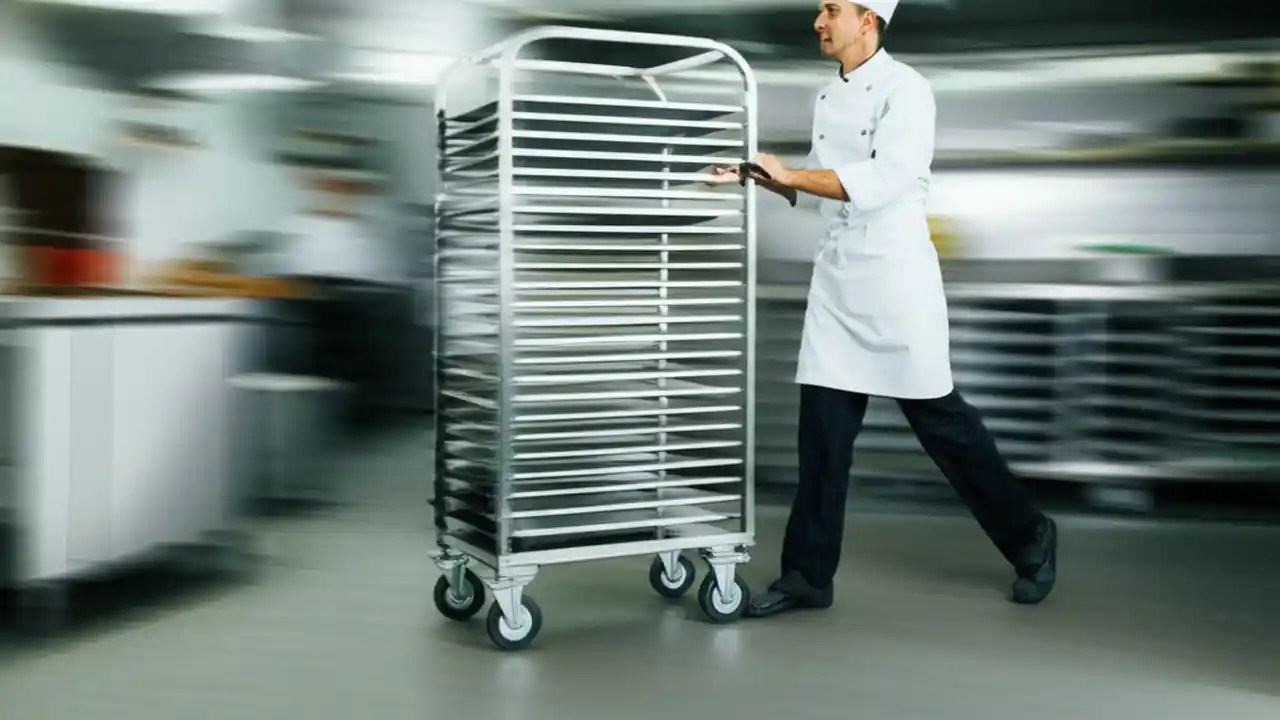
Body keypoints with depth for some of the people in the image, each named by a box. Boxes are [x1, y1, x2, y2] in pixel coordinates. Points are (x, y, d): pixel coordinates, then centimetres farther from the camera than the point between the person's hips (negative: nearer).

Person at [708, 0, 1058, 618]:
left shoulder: (905, 90, -10)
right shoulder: (827, 97, 14)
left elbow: (881, 181, -23)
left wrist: (791, 173, -22)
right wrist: (760, 179, 6)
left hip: (896, 275, -7)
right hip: (836, 277, 7)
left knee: (940, 418, 1)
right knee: (823, 425, 4)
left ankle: (1029, 537, 22)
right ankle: (808, 574, 11)